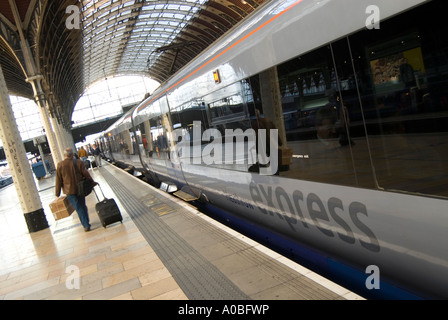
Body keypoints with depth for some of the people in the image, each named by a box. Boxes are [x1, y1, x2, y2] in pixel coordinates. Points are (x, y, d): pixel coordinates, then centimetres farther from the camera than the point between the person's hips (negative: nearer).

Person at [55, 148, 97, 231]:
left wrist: (57, 193, 3)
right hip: (80, 189, 2)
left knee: (78, 208, 0)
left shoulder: (60, 165, -8)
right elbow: (86, 174, -1)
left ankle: (86, 225, -4)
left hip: (69, 191, -2)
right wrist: (92, 182, 12)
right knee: (83, 205, 18)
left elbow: (58, 180, -4)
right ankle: (87, 221, 29)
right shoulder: (79, 162, -5)